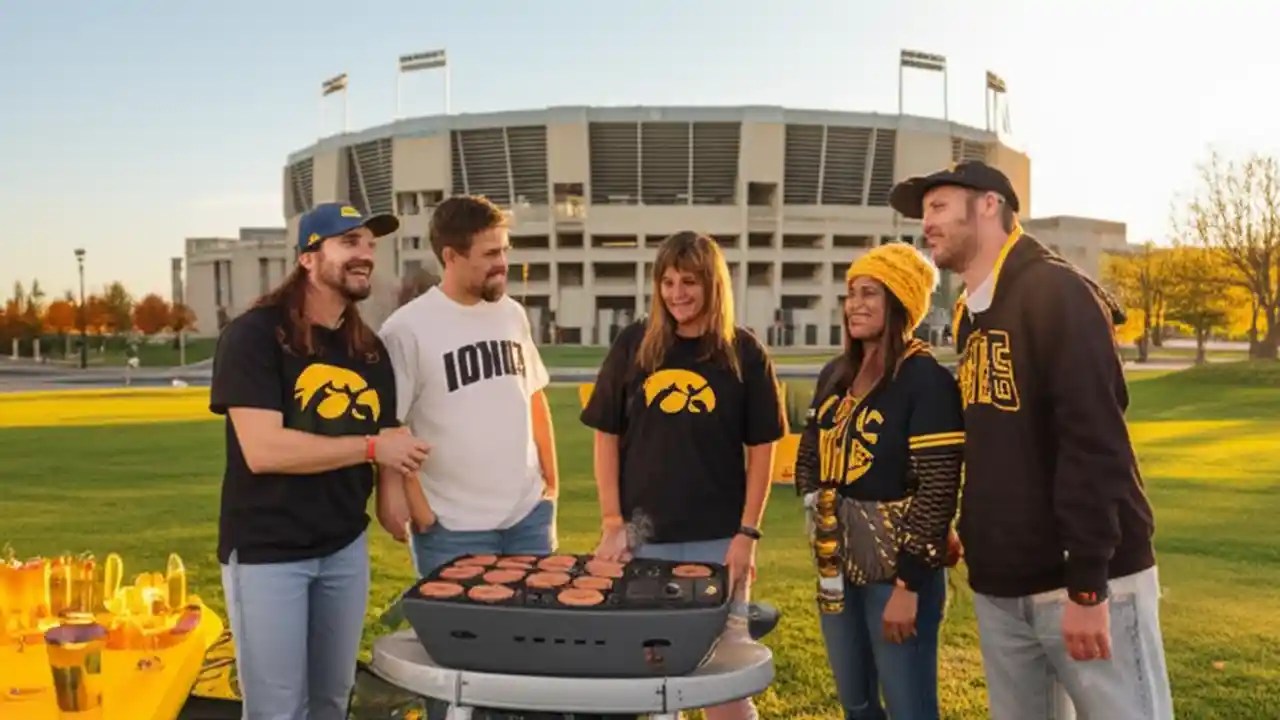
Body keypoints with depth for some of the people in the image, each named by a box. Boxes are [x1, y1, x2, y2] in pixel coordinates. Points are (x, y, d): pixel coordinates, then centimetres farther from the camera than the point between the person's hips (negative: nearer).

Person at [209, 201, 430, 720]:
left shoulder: (369, 349, 8)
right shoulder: (252, 336, -12)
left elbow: (393, 444, 8)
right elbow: (263, 450, -22)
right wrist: (370, 447, -16)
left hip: (345, 545, 6)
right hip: (266, 551, -6)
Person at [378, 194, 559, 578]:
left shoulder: (513, 313, 6)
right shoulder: (407, 329, -12)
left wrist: (551, 477, 12)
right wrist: (417, 508, -12)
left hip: (530, 513, 5)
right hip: (453, 529, -5)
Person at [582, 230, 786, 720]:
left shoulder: (745, 353, -2)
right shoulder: (633, 345, 1)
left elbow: (761, 450, 0)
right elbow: (606, 437, 4)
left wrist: (747, 533, -5)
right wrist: (612, 523, -2)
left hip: (717, 540, -1)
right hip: (642, 537, 2)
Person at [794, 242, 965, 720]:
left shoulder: (926, 379, -14)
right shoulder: (836, 375, 7)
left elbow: (938, 490, -19)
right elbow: (809, 458, 17)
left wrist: (909, 583, -20)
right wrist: (818, 519, 4)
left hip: (897, 571, -7)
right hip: (838, 566, 7)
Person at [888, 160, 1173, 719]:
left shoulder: (1055, 292, -12)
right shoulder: (970, 317, 12)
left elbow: (1095, 443, -20)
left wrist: (1086, 585, -22)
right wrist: (973, 535, 14)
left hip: (1086, 581, -8)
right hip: (999, 588, 8)